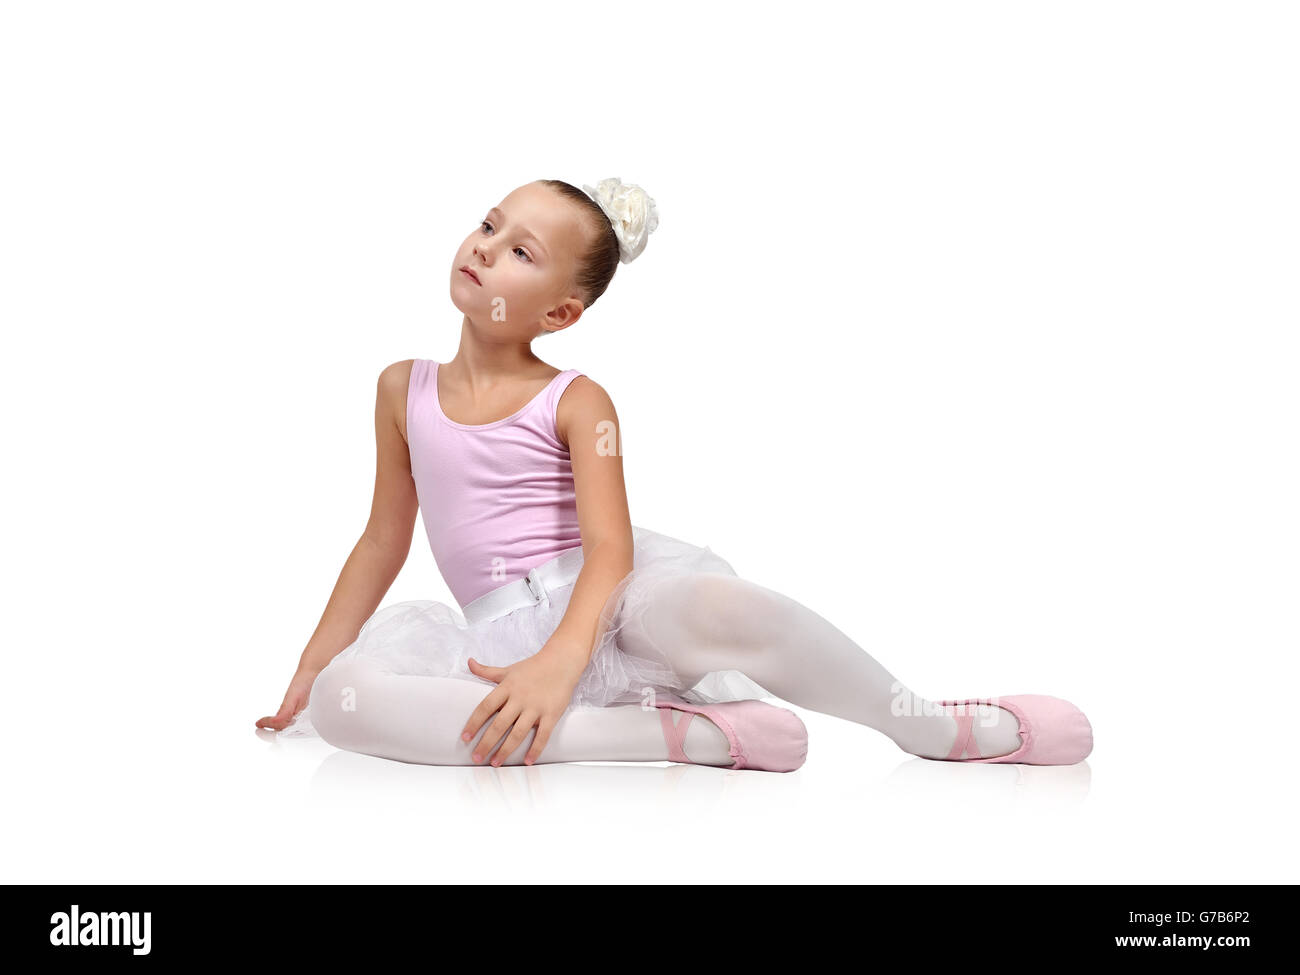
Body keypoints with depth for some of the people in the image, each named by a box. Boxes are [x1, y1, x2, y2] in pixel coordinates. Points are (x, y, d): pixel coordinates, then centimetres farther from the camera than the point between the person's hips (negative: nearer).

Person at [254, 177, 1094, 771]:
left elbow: (609, 545, -15)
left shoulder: (577, 402, 0)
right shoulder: (404, 390, 12)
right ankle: (679, 733, -33)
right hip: (502, 635, 4)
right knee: (339, 698, -28)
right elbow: (384, 540, 19)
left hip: (598, 603, -3)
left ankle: (940, 729, -13)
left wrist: (561, 658, -33)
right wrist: (311, 665, 17)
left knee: (715, 607, -39)